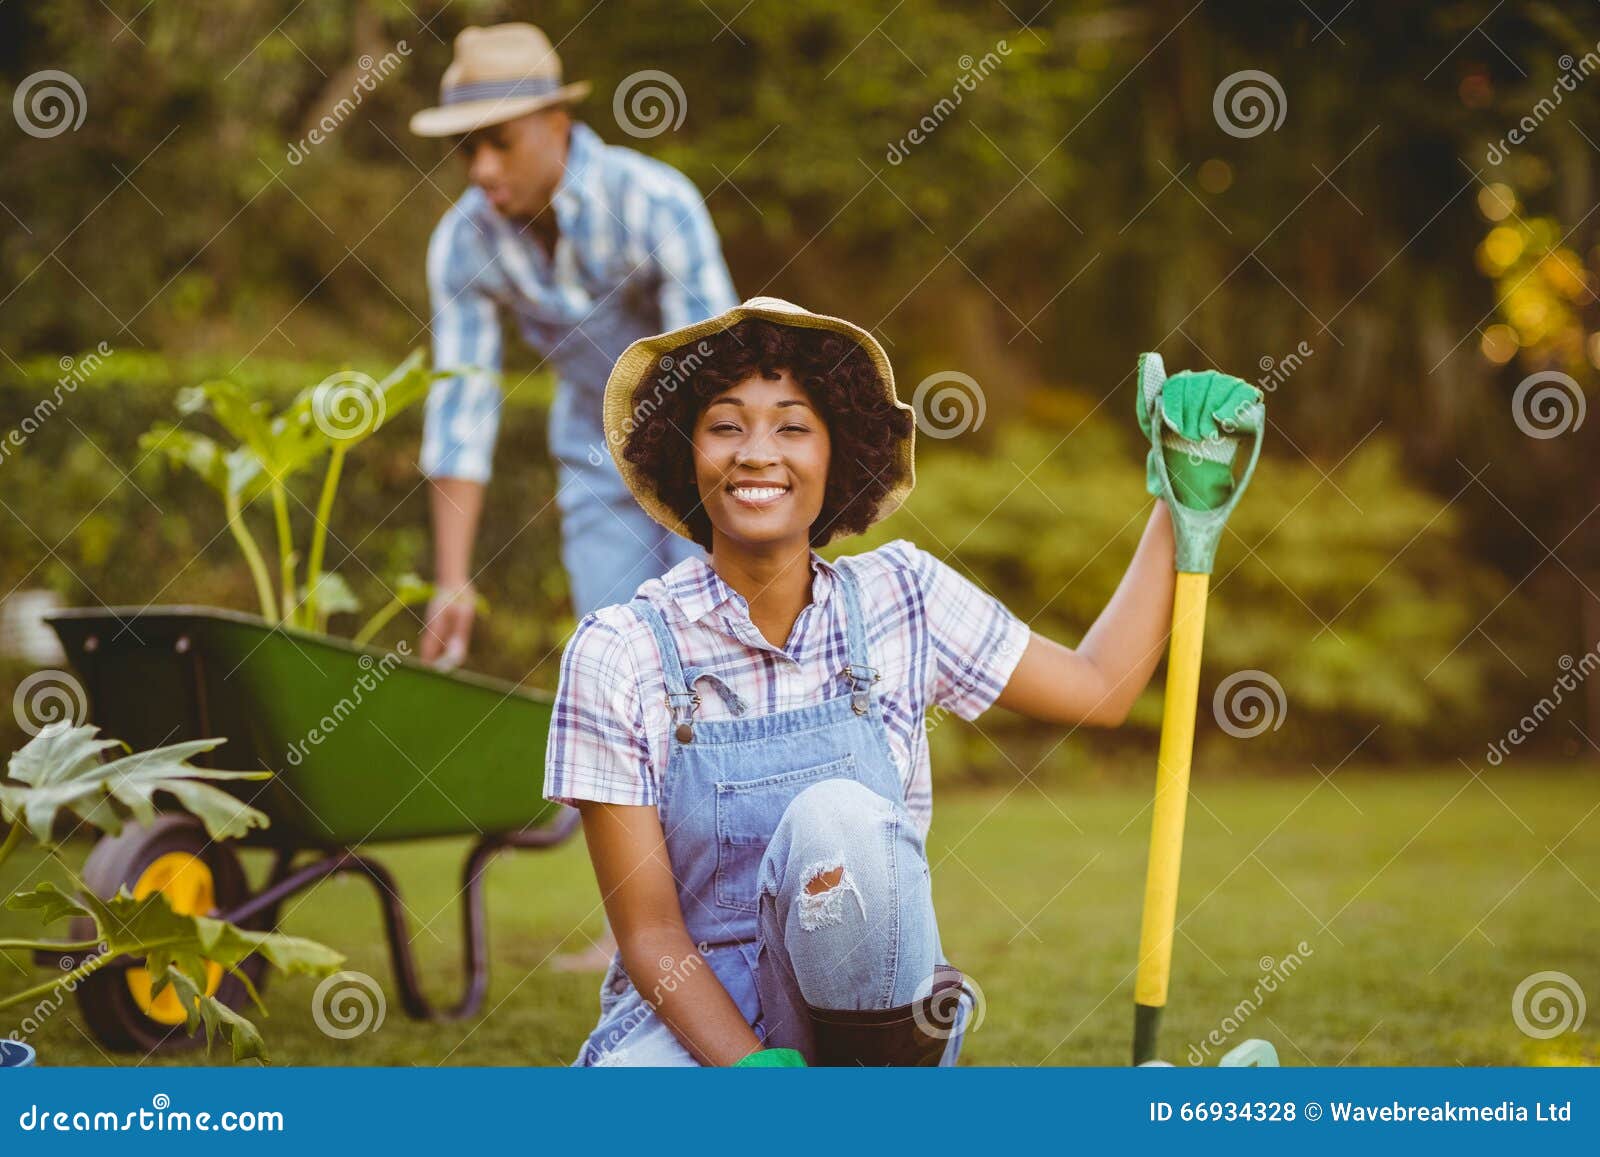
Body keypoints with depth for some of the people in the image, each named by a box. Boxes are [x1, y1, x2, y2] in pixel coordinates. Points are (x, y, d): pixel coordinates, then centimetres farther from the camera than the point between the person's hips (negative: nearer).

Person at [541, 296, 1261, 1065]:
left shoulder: (899, 597, 0)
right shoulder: (617, 654, -9)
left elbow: (1099, 689, 12)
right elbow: (649, 932, -10)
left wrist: (1186, 493, 8)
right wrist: (755, 1068, -26)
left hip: (867, 1010, 3)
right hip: (688, 1015, -3)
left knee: (839, 816, -30)